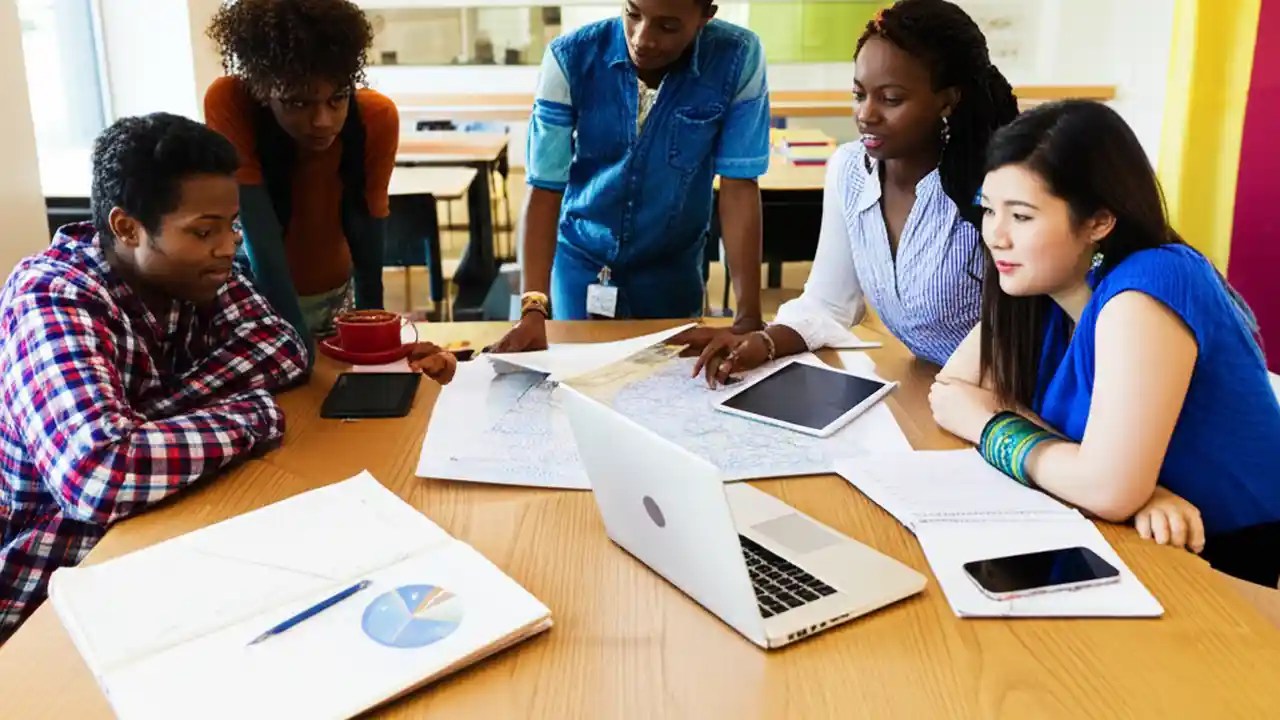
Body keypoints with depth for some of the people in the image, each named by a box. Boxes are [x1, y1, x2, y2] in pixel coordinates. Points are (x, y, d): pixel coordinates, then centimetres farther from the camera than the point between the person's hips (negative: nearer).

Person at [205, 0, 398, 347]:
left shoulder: (377, 117, -22)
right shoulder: (229, 105, -28)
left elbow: (367, 233, -16)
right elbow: (261, 242, -31)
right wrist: (300, 351, -33)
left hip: (336, 293, 2)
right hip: (254, 295, -2)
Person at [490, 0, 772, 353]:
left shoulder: (738, 59, -20)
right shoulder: (570, 58, -20)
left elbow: (739, 185, -18)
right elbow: (545, 187, -18)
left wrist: (748, 317, -24)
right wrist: (534, 307, -28)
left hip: (672, 269, 0)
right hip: (580, 261, 0)